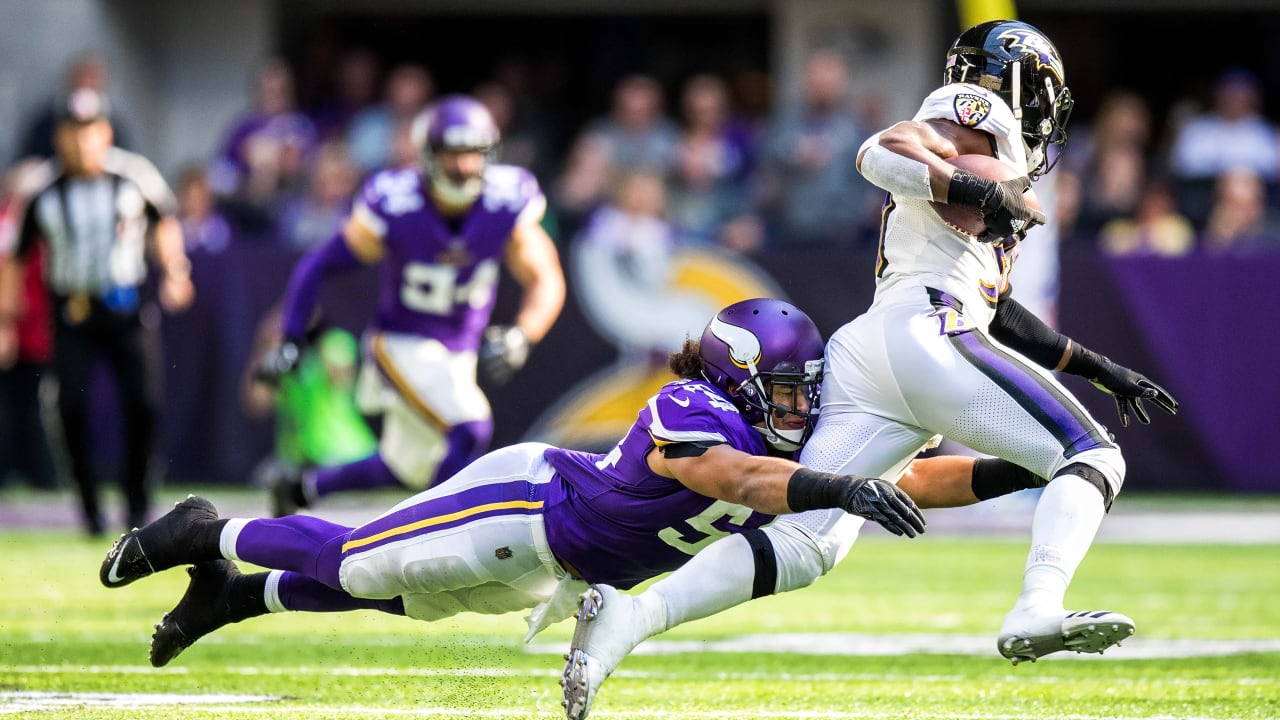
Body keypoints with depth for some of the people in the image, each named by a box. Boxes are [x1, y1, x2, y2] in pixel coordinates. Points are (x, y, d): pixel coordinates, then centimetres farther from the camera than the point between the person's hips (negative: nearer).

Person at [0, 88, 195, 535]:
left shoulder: (136, 175, -3)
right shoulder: (43, 191, -4)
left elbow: (165, 221, 16)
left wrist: (174, 272, 4)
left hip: (125, 308, 0)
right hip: (72, 312, 0)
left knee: (141, 402, -13)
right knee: (72, 405, -12)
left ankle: (136, 496, 8)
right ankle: (89, 503, 5)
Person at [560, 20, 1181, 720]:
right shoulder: (978, 114, 9)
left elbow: (999, 314, 39)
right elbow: (881, 151, -9)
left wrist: (1101, 369, 41)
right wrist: (978, 192, -15)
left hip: (857, 358, 8)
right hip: (921, 334, -8)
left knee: (807, 544, -3)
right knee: (1092, 457, -6)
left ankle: (630, 615, -17)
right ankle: (1037, 610, -29)